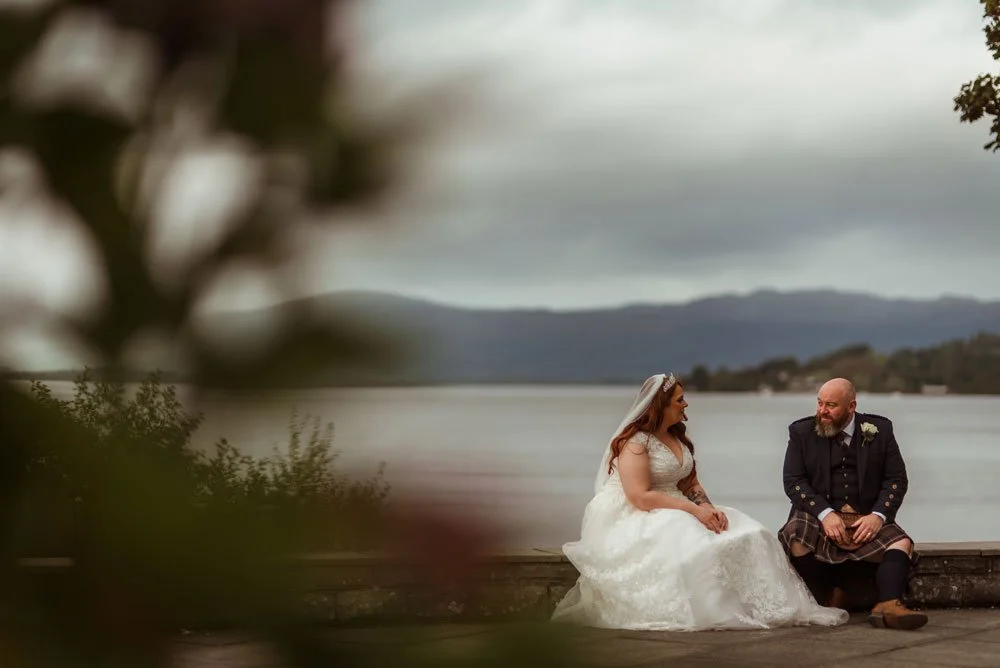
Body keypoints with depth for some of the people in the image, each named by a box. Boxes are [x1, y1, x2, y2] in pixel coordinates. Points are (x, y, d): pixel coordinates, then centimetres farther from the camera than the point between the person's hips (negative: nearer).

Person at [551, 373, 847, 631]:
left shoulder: (677, 437, 14)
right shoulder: (635, 442, -14)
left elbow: (690, 484, 12)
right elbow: (640, 497, -23)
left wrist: (710, 508, -11)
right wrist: (695, 511, -24)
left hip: (676, 514, 8)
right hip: (635, 521, -8)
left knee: (745, 537, -10)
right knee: (692, 545, -36)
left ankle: (755, 607, -16)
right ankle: (706, 611, -28)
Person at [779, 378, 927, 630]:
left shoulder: (879, 430, 6)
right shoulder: (802, 432, 4)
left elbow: (897, 479, 3)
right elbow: (793, 481, -4)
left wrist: (878, 515, -15)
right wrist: (825, 514, -20)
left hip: (866, 519, 1)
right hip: (818, 515, -1)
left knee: (901, 543, -25)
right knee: (795, 540, -31)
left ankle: (888, 606, -42)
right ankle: (832, 597, -10)